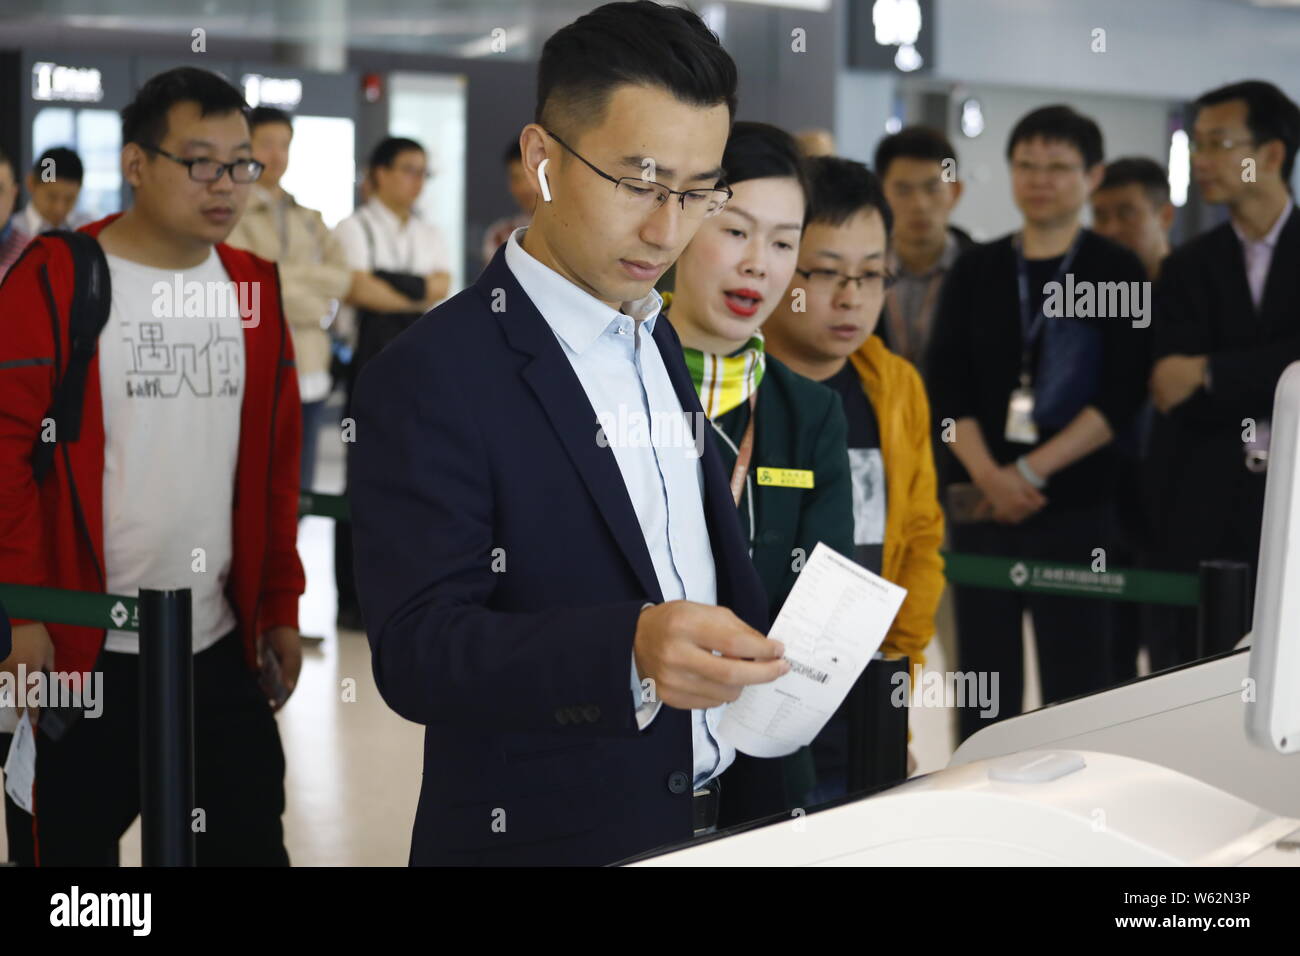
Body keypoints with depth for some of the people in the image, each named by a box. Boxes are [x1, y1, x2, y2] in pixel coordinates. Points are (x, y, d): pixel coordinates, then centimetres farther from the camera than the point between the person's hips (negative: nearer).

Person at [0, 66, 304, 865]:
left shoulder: (254, 289, 8)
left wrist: (280, 605, 13)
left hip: (223, 648, 4)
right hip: (87, 650, -4)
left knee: (252, 842, 9)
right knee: (78, 844, 8)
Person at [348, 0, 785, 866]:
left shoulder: (670, 347, 9)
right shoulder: (431, 379, -16)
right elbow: (416, 649, -25)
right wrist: (631, 650, -38)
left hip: (717, 818, 7)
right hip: (546, 835, -7)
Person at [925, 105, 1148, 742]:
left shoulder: (1117, 272, 3)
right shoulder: (976, 270, 11)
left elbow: (1121, 395, -6)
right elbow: (946, 384, 3)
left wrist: (1032, 471, -12)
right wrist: (988, 476, -11)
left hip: (1076, 502, -2)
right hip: (981, 499, 3)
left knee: (1076, 670, -3)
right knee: (985, 671, 5)